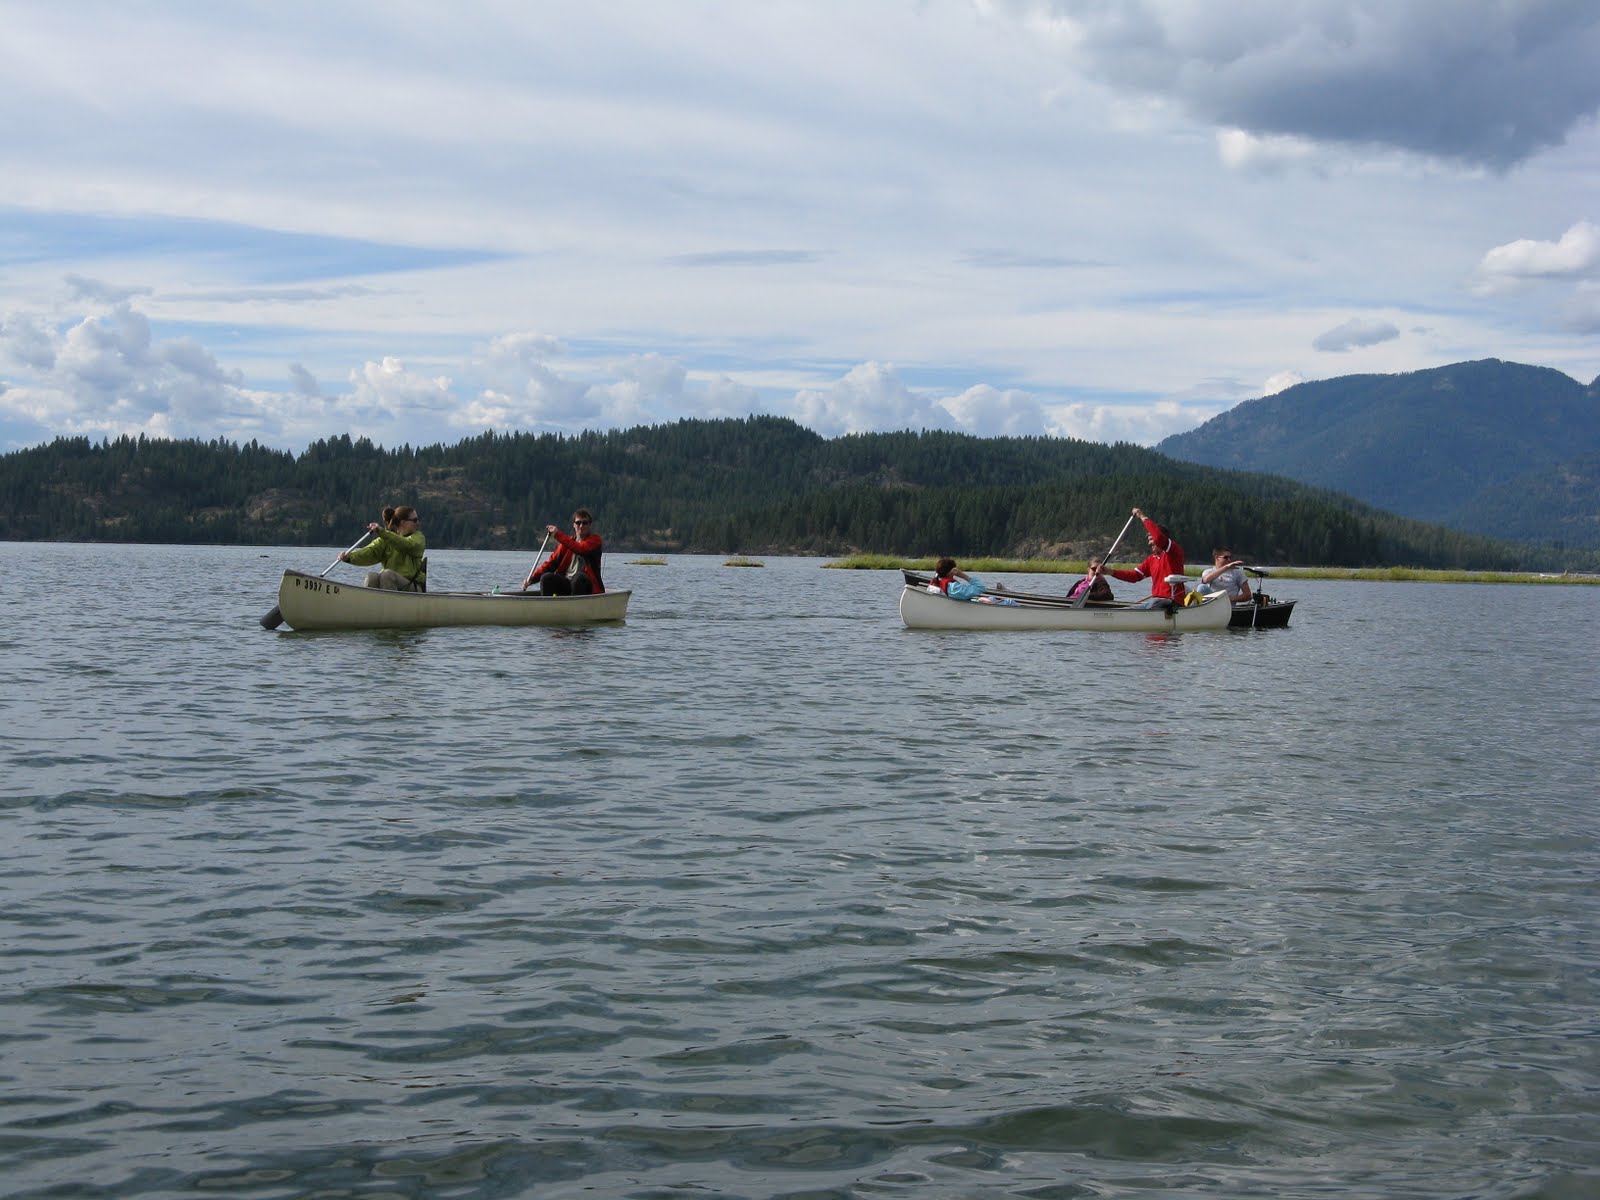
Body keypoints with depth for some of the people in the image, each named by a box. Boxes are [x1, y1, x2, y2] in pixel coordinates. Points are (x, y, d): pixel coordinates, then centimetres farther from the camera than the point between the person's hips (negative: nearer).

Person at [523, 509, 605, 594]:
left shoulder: (595, 540, 2)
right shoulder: (568, 541, 16)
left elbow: (581, 549, -20)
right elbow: (551, 562, 9)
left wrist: (558, 535, -22)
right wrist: (531, 579, -5)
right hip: (566, 585, 4)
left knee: (579, 577, -36)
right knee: (546, 578, -20)